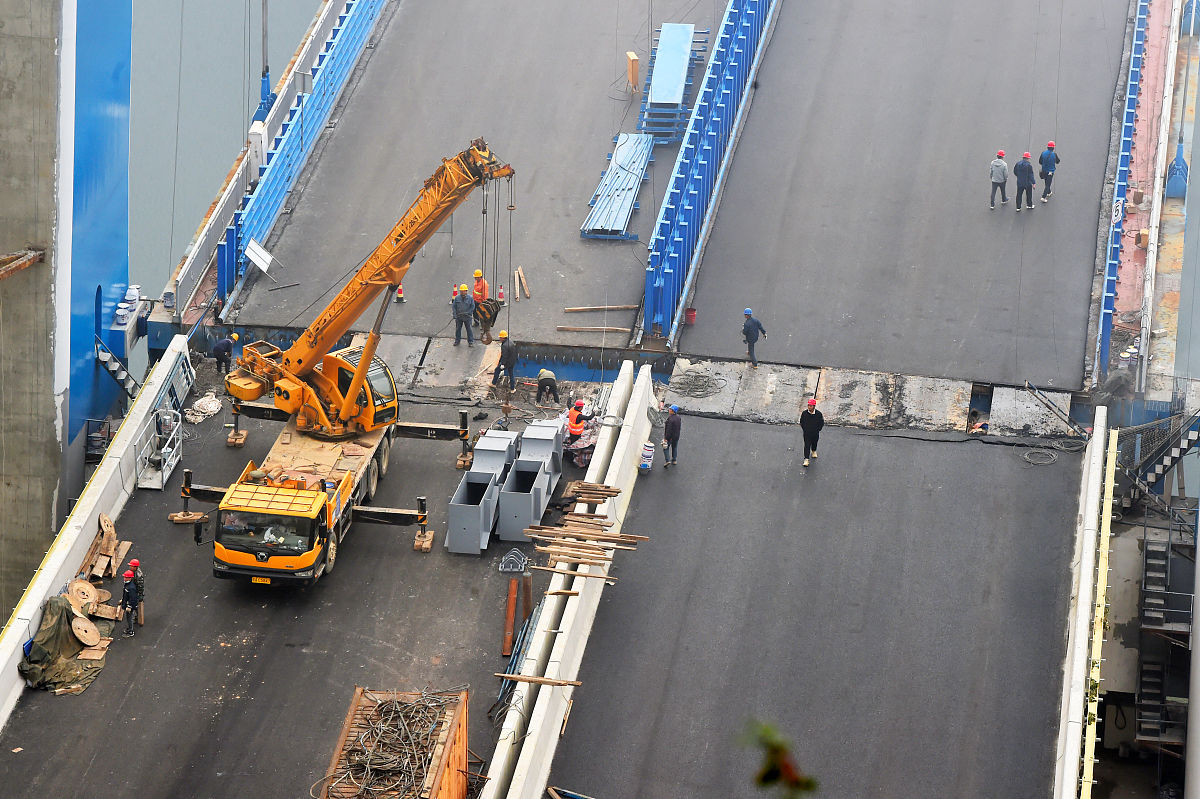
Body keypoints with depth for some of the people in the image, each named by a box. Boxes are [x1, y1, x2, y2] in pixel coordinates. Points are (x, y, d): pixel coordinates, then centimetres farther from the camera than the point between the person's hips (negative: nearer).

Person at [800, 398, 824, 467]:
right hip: (807, 433, -1)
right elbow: (801, 422, 3)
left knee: (814, 443, 24)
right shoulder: (804, 413, -15)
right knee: (807, 446, -5)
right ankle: (806, 459, -1)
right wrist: (804, 429, 0)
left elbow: (822, 423, -2)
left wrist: (817, 430, -3)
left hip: (815, 433, 1)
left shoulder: (818, 414, -18)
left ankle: (813, 451, 54)